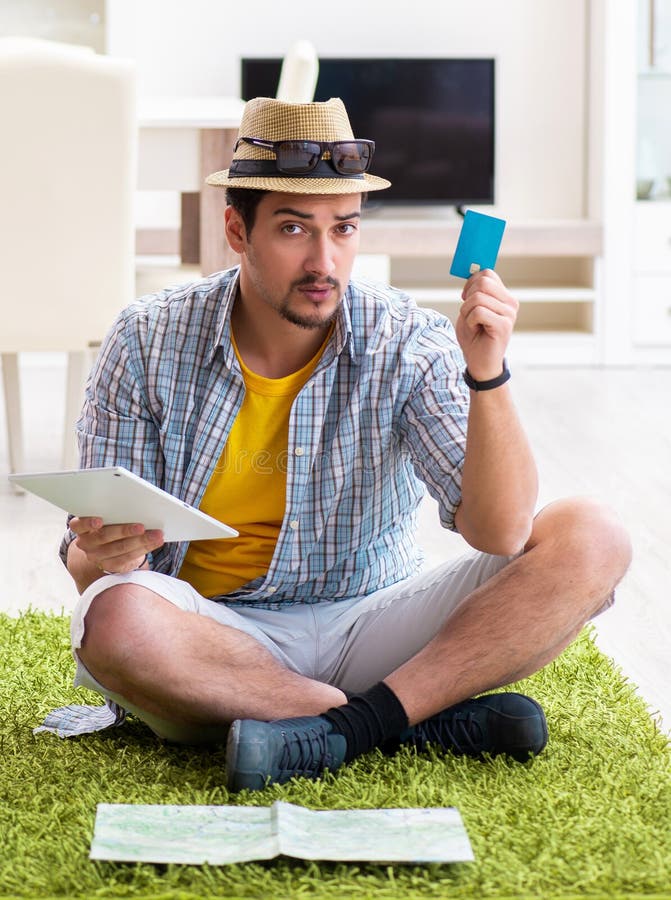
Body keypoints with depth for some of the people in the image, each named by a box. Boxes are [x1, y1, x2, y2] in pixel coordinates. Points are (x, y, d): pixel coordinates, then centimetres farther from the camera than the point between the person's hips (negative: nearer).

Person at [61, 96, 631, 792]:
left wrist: (487, 373, -29)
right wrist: (100, 555, -28)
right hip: (215, 639, -1)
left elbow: (501, 534, -16)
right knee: (113, 619, -36)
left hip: (367, 627, 1)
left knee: (590, 539, -16)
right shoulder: (147, 343, -6)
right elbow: (92, 551, -3)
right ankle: (430, 720, -22)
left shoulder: (412, 343, -7)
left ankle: (348, 726, -26)